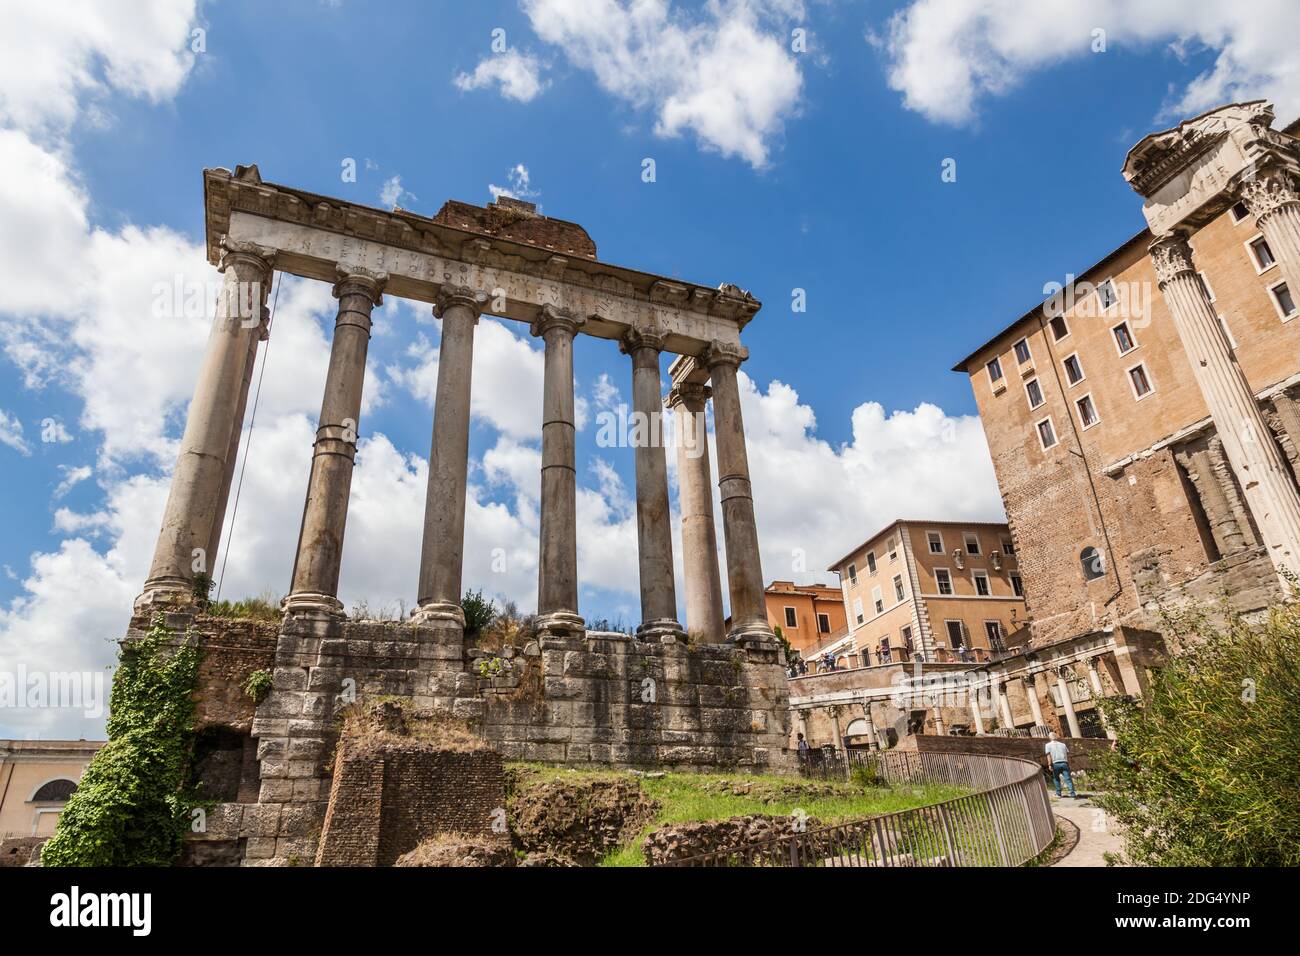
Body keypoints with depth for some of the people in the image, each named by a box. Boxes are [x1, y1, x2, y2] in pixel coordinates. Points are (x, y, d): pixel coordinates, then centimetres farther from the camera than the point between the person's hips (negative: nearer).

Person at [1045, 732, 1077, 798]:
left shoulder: (1048, 745, 9)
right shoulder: (1063, 744, 20)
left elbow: (1049, 755, -3)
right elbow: (1068, 754, 14)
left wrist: (1049, 765, -7)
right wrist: (1069, 764, 15)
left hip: (1055, 764, -2)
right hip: (1064, 763, 2)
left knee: (1056, 779, 15)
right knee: (1068, 778, -2)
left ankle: (1058, 793, 16)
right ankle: (1072, 792, -12)